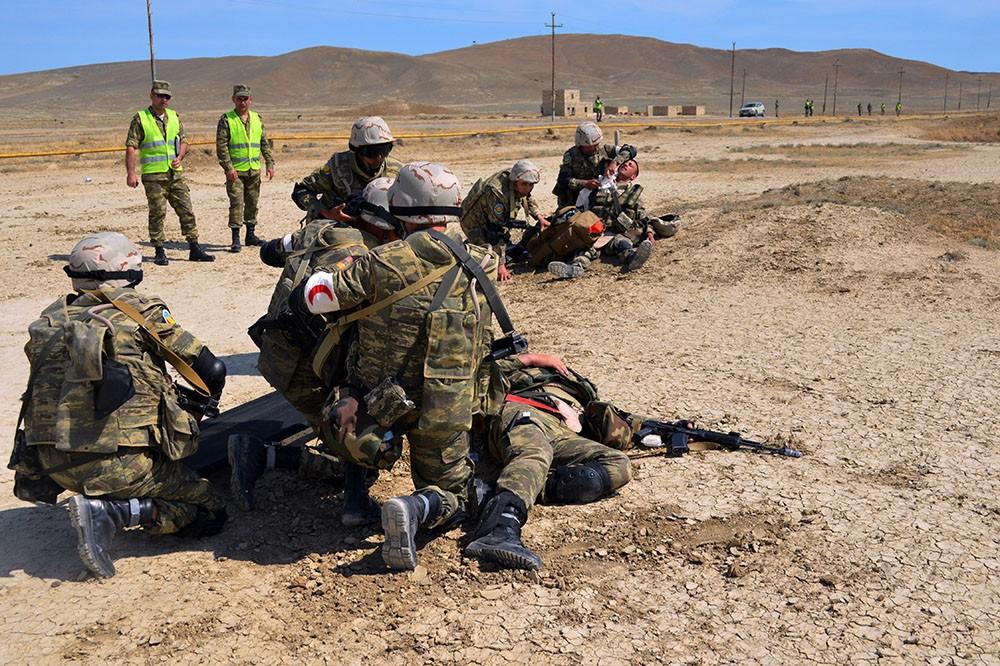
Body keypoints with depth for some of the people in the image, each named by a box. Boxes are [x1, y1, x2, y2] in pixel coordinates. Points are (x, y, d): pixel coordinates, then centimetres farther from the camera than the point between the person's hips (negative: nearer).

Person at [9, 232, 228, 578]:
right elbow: (212, 370, 1)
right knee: (210, 513, 6)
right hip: (118, 463, -7)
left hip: (54, 464, 7)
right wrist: (198, 405, 23)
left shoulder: (51, 320, 12)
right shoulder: (140, 311, -2)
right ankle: (111, 510, -11)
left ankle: (101, 504, 11)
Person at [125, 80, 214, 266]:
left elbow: (183, 141, 18)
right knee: (157, 213, -1)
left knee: (186, 211, 3)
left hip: (176, 173, 5)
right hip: (153, 175, -4)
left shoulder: (174, 117, 13)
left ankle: (194, 249, 9)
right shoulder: (140, 118, -2)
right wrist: (130, 173, -13)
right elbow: (131, 147, -6)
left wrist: (180, 157, -3)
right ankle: (159, 252, 7)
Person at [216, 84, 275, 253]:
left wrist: (269, 164, 6)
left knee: (252, 202, 11)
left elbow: (265, 143, 14)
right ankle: (236, 239, -5)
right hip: (235, 171, -5)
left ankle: (250, 235, 22)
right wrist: (228, 167, -16)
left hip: (254, 170, 5)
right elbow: (221, 145, -8)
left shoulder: (257, 118, 11)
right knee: (236, 203, -8)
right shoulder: (226, 120, -4)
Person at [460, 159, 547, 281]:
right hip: (475, 222, -8)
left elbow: (527, 198, 12)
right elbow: (498, 231, -38)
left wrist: (539, 217, -1)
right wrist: (501, 265, -35)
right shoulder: (497, 193, -40)